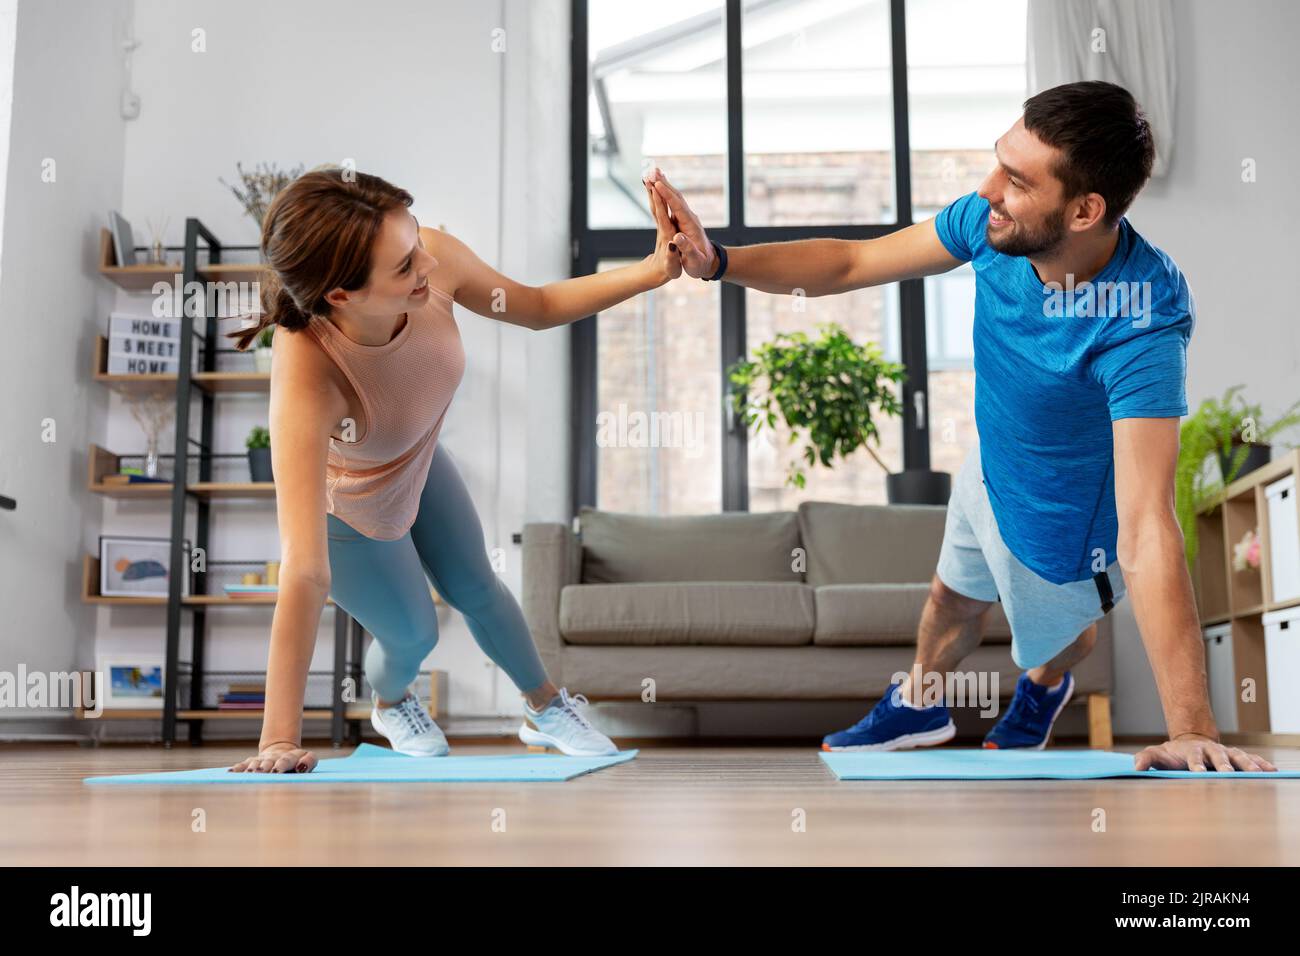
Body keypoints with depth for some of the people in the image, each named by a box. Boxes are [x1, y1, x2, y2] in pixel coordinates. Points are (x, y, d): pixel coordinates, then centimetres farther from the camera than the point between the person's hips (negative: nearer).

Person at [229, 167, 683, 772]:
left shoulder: (434, 259, -35)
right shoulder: (307, 377, -48)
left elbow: (538, 307, -13)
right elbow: (304, 573, -48)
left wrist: (653, 271, -24)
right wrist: (280, 743, -46)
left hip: (419, 461, 5)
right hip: (345, 510, -4)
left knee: (477, 590, 23)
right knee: (413, 635, 16)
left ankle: (547, 710, 51)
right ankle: (390, 703, 56)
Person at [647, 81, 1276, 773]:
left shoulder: (1139, 327, -42)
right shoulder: (990, 221, -23)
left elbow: (1146, 531, -46)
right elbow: (852, 262, -11)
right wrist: (717, 261, -24)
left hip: (1061, 532, -5)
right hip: (988, 474, 5)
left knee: (1049, 640, 28)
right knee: (953, 599, 32)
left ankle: (1045, 689, 66)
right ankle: (919, 706, 63)